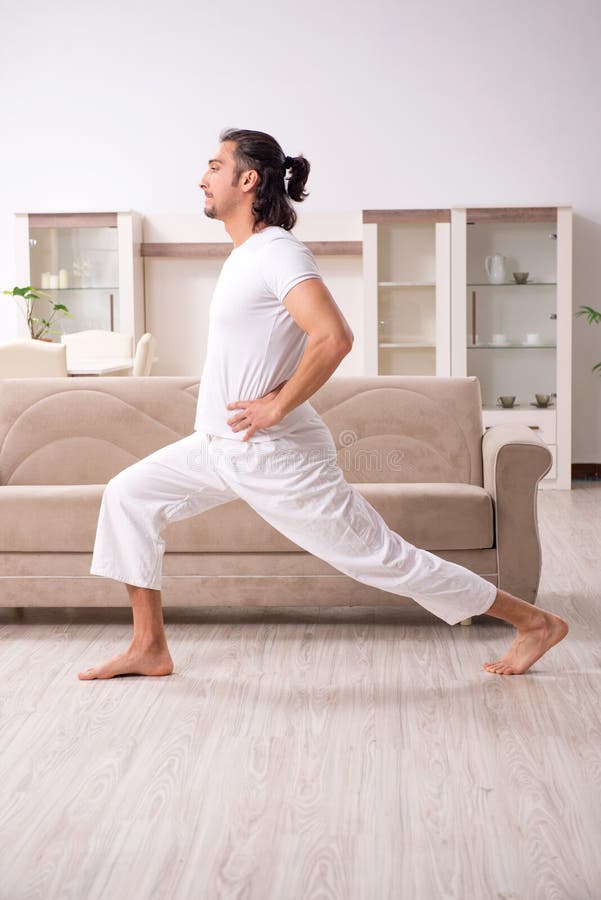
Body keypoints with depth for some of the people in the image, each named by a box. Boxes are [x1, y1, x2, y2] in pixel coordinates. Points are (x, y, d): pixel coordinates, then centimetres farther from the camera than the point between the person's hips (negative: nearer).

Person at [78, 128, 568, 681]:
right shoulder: (245, 255, 12)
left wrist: (277, 405, -23)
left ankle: (534, 622, 8)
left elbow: (333, 338, -33)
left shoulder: (277, 251, -18)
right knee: (129, 495, 8)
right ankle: (150, 649, 14)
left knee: (382, 557, -4)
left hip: (273, 454, -10)